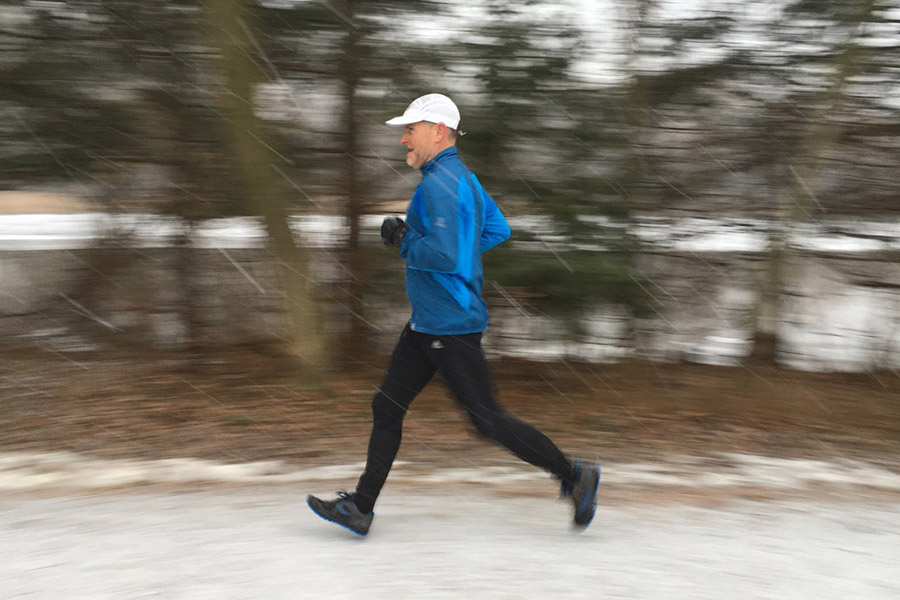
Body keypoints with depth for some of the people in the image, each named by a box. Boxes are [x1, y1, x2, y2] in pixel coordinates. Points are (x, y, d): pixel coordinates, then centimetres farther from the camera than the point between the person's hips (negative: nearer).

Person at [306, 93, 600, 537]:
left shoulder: (439, 183, -19)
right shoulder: (464, 177, 13)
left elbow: (444, 255, -30)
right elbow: (497, 231, 20)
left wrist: (404, 242, -12)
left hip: (451, 327, -10)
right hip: (428, 324, 10)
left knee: (488, 420, -2)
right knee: (387, 407, 10)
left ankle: (573, 476, 12)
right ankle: (360, 507, 17)